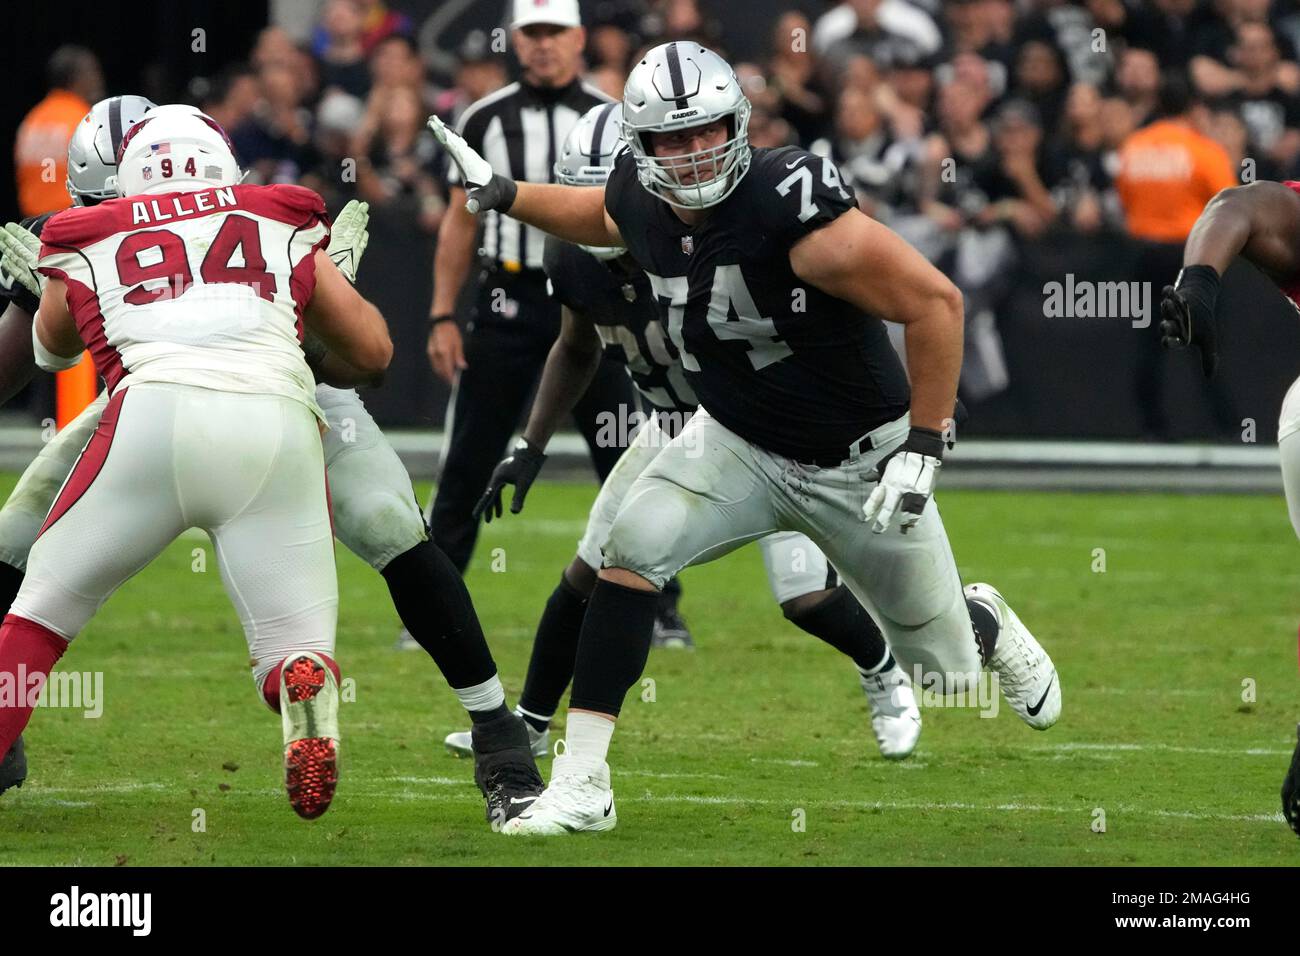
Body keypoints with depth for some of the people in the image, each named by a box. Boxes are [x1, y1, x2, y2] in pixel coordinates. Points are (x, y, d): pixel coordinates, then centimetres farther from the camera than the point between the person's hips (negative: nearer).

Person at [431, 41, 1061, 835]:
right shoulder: (642, 206, -12)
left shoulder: (788, 204, -33)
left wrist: (924, 447, -26)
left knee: (945, 670, 10)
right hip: (741, 444, 4)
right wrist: (507, 195, 5)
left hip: (859, 464, -4)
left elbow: (936, 304, -28)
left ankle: (983, 623, 51)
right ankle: (581, 787, -16)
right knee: (631, 549, -22)